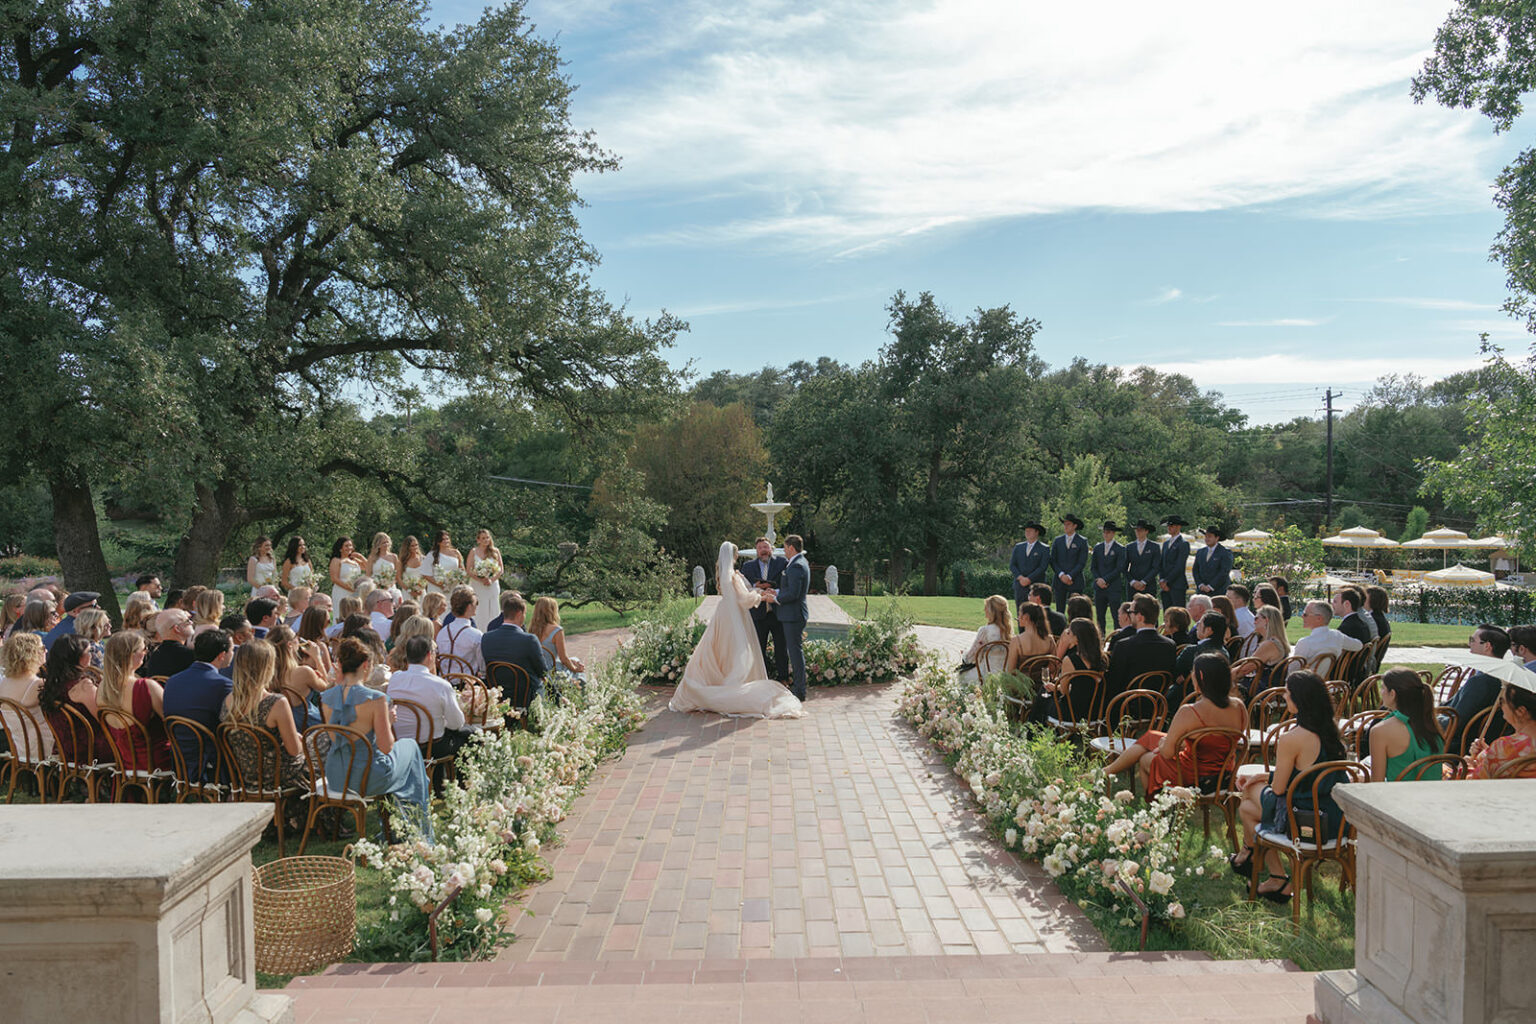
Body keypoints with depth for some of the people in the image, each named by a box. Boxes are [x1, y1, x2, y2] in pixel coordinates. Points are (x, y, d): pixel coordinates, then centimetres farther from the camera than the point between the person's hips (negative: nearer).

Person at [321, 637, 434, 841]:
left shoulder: (326, 698, -4)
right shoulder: (375, 699, -21)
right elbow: (386, 747, -18)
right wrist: (389, 721, 1)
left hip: (335, 778, 6)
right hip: (366, 779, -6)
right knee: (410, 746, 25)